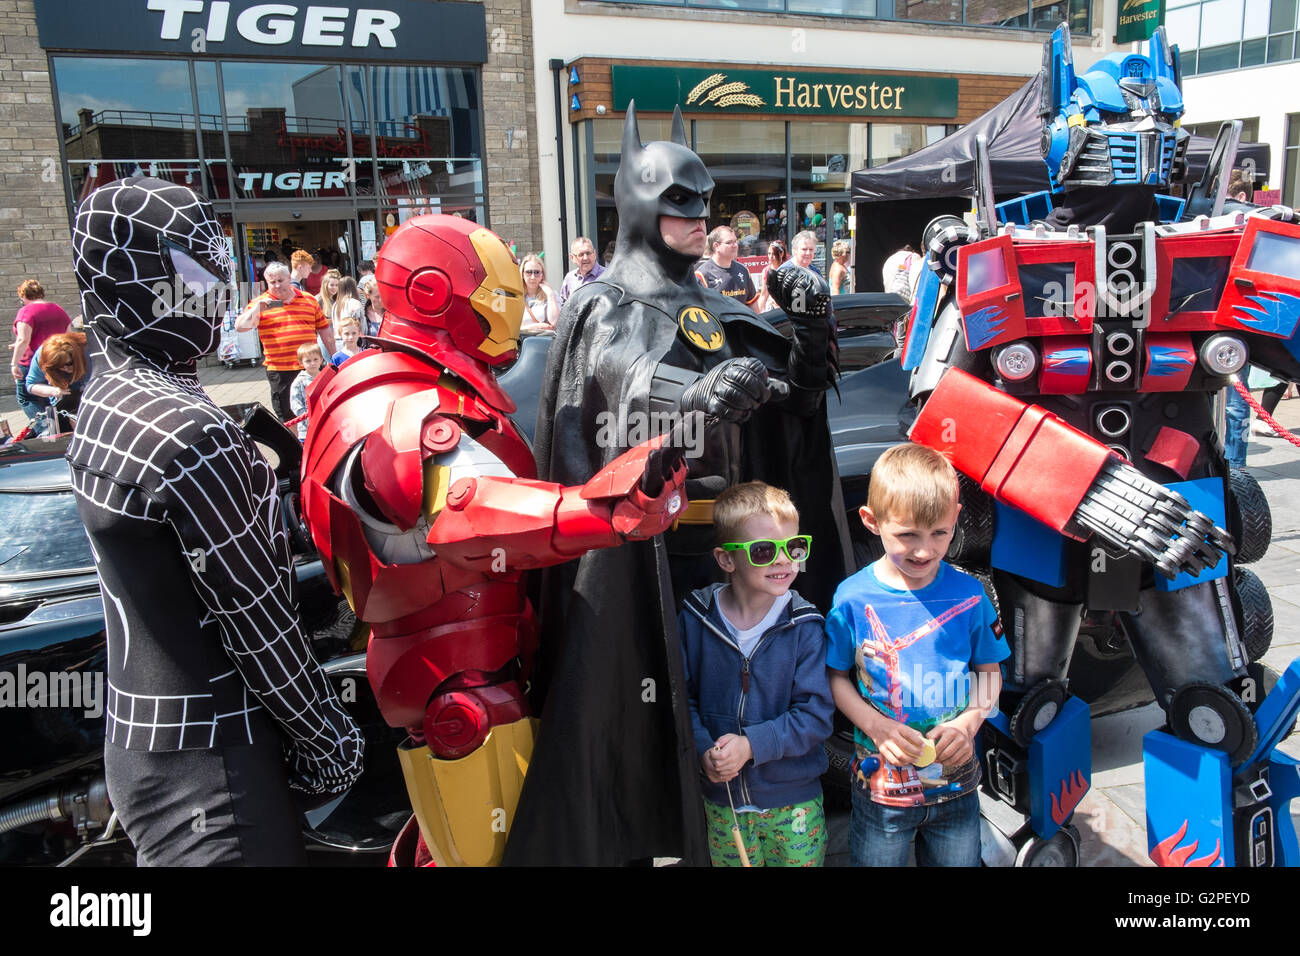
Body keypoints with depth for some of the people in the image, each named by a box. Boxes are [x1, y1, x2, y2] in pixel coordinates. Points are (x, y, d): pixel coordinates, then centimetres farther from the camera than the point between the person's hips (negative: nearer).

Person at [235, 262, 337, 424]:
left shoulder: (308, 300, 10)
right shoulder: (260, 304, 4)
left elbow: (325, 330, 15)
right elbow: (240, 327, -7)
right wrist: (256, 309, -20)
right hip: (279, 371, -2)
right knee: (287, 418, 4)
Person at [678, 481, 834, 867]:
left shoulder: (805, 627, -13)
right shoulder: (695, 619, -8)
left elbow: (816, 714, -14)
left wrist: (751, 744, -24)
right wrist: (703, 749, -17)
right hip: (722, 798, 2)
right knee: (728, 860, 18)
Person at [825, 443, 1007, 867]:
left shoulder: (969, 595, -9)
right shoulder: (853, 598, -13)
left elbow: (989, 671, 2)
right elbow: (836, 677, -3)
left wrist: (968, 723, -14)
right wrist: (875, 725, -17)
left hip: (957, 787, 2)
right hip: (880, 788, -1)